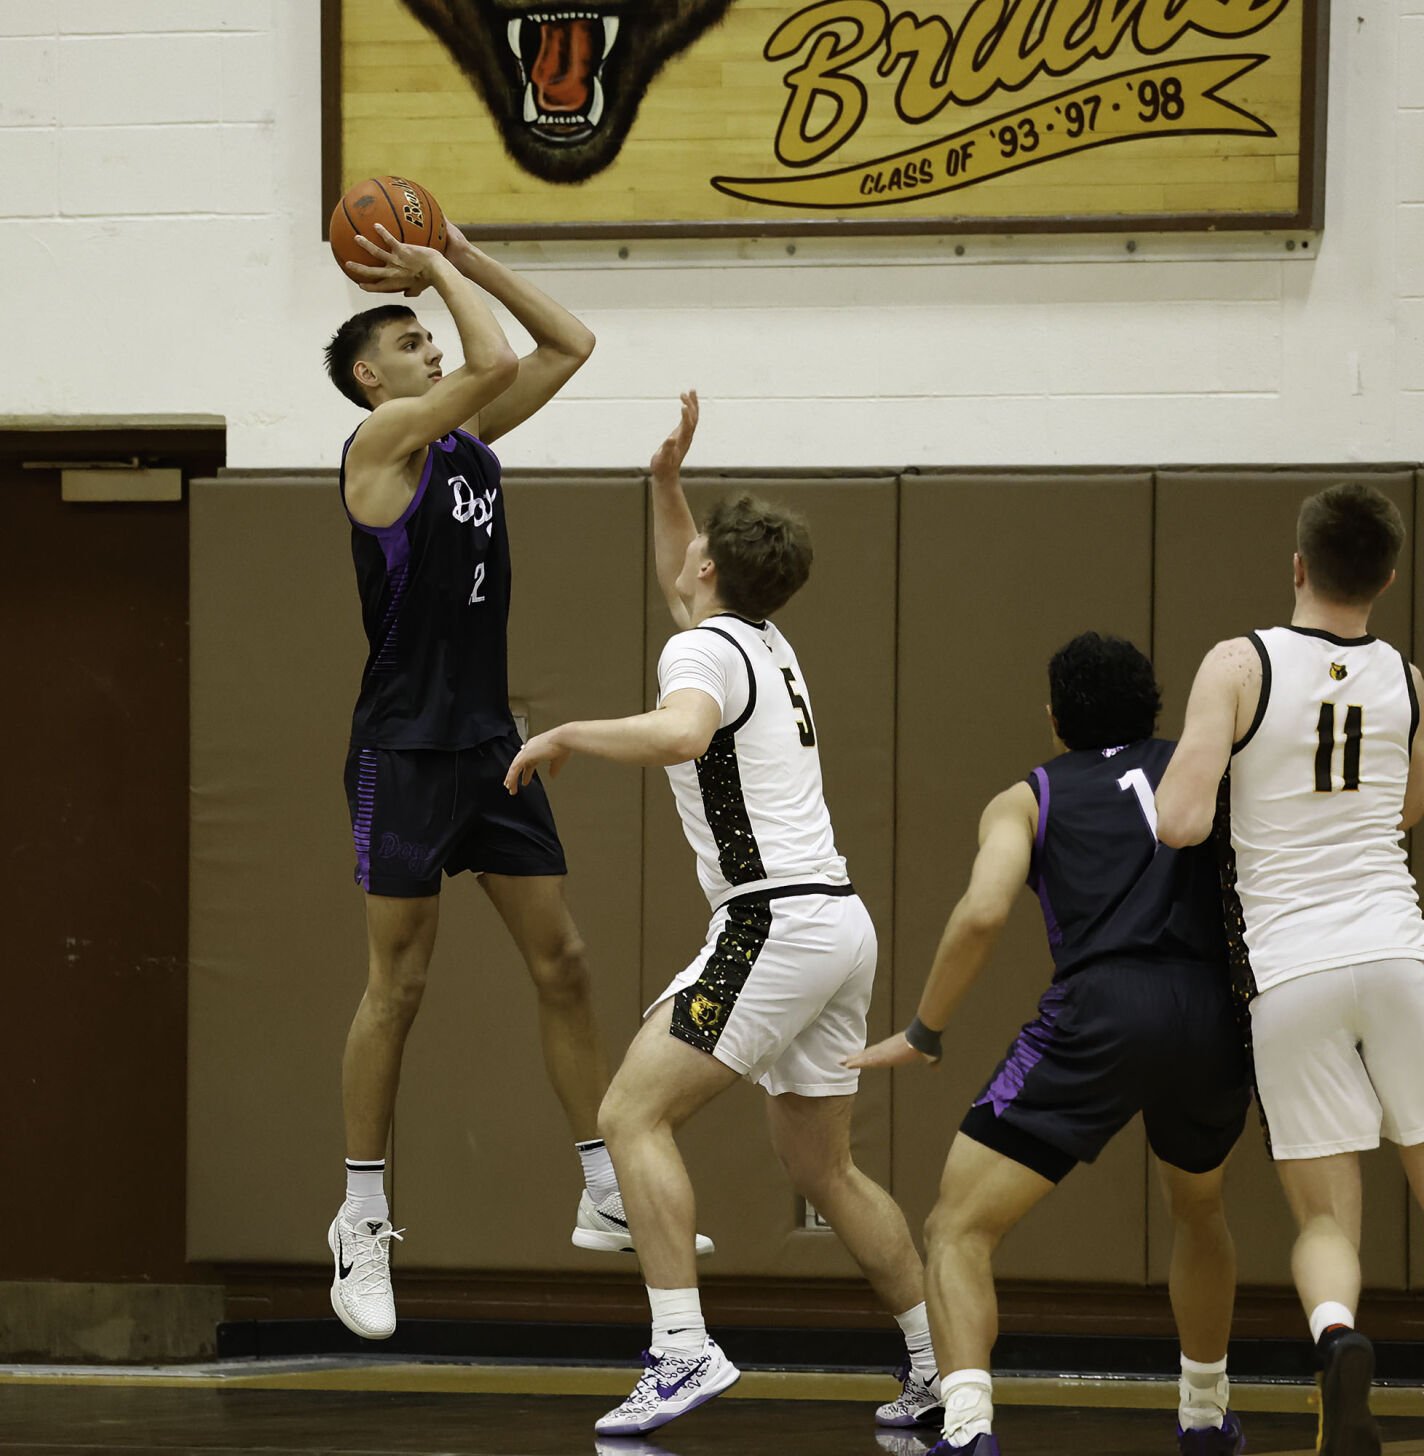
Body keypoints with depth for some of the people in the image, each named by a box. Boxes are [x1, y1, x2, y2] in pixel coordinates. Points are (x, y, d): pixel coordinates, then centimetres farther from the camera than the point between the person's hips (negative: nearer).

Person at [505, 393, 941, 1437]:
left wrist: (564, 736, -20)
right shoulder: (767, 644, 18)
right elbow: (683, 590, 41)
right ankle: (941, 1368, 18)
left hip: (775, 922, -9)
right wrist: (667, 478, 31)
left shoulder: (704, 650, -8)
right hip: (839, 924, 9)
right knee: (823, 1166, 17)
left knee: (635, 1115, -10)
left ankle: (683, 1350, -19)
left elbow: (681, 733, -32)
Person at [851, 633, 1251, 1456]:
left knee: (960, 1232, 2)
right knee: (1200, 1209, 35)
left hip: (1102, 1013, -4)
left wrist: (924, 1034, 8)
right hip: (1216, 1011, 4)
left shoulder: (1027, 799, 17)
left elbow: (984, 912, -1)